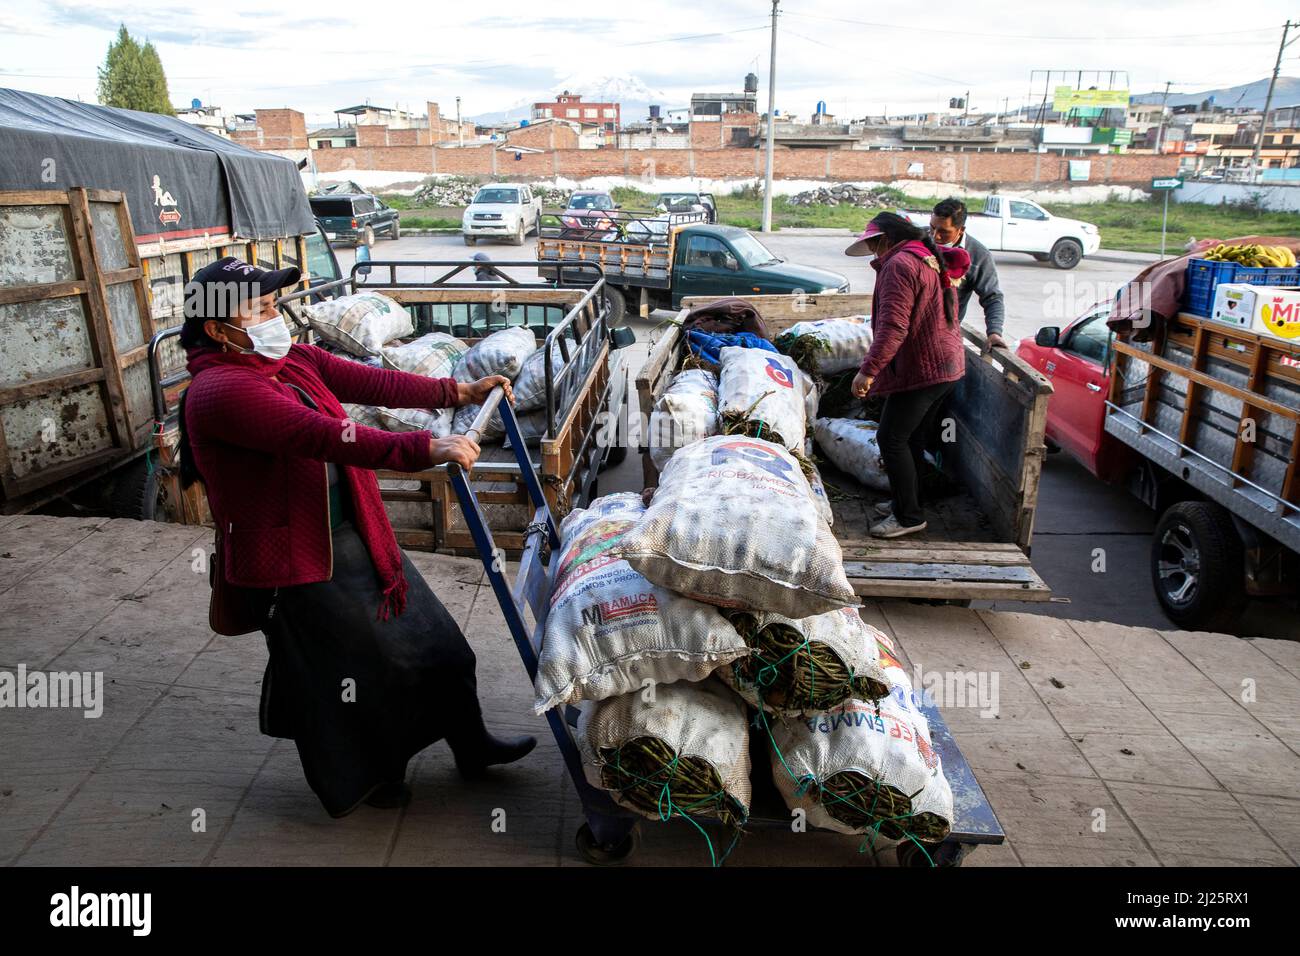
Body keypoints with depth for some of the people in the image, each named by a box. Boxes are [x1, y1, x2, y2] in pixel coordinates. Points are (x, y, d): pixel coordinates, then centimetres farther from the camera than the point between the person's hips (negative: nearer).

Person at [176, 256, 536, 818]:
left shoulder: (294, 361, 6)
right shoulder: (218, 390, -22)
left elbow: (374, 384, 5)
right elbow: (322, 435, -33)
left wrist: (460, 392, 2)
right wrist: (424, 450, -39)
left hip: (355, 532, 9)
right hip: (299, 553, -9)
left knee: (429, 638, 17)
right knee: (341, 668, 10)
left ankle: (471, 746, 36)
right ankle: (359, 778, 38)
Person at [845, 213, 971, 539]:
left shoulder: (900, 264, -15)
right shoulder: (934, 260, 16)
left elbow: (893, 327, -26)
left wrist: (868, 370, -27)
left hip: (920, 369, -10)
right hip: (947, 365, 10)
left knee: (891, 439, -4)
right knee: (912, 437, 18)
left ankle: (909, 516, 1)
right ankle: (907, 502, 28)